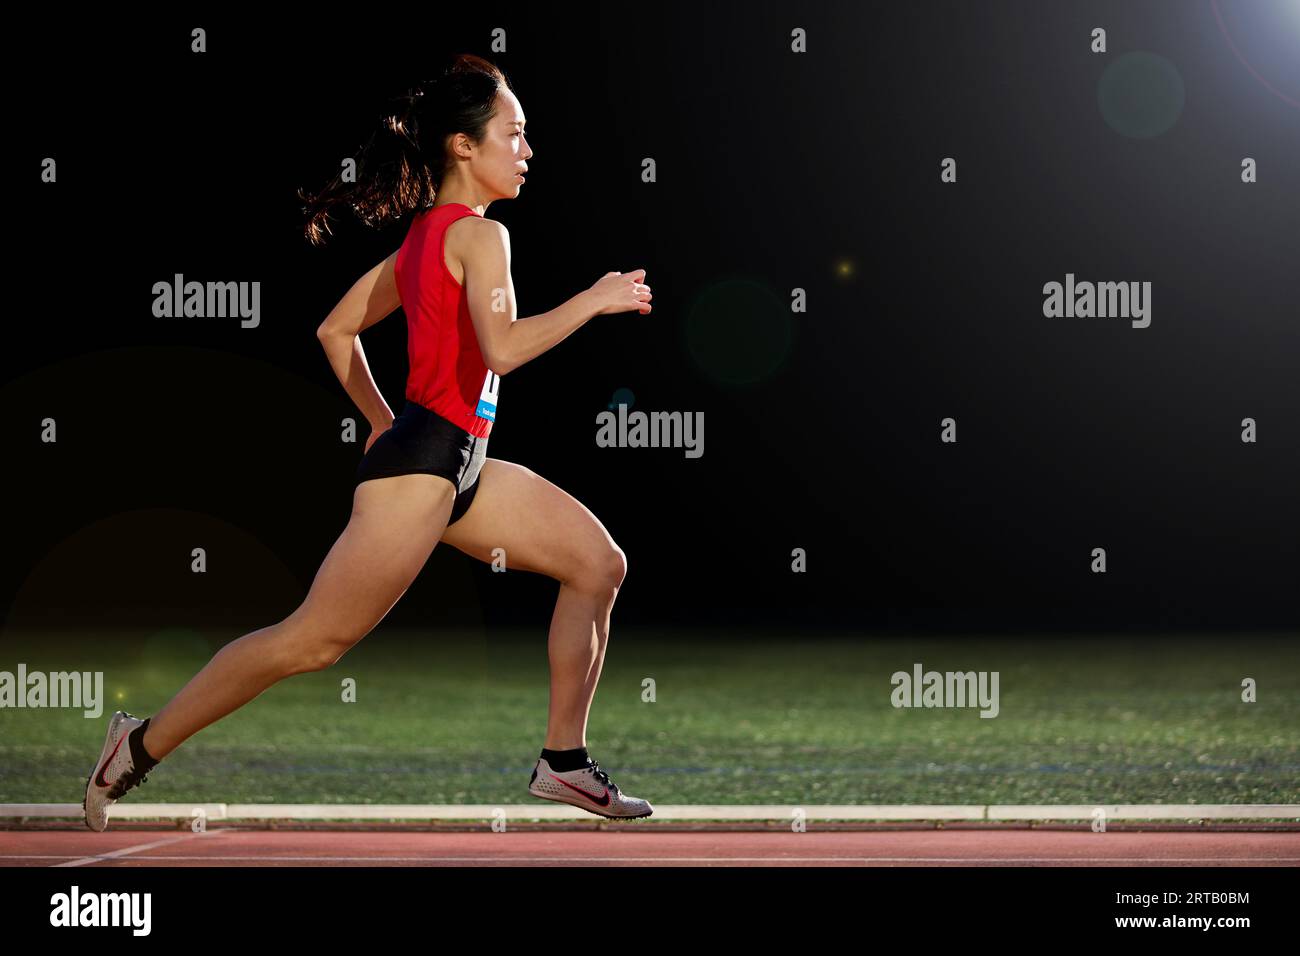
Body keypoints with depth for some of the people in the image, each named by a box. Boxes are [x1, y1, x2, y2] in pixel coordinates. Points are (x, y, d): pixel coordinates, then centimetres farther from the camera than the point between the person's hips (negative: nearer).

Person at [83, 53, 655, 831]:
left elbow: (336, 330, 21)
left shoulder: (425, 236, 16)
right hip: (424, 462, -10)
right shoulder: (480, 235, -11)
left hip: (456, 465, 10)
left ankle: (564, 762, 9)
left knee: (599, 563, 8)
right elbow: (502, 348, -26)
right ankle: (140, 747, 3)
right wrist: (595, 300, -16)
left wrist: (383, 420, 24)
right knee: (316, 640, -7)